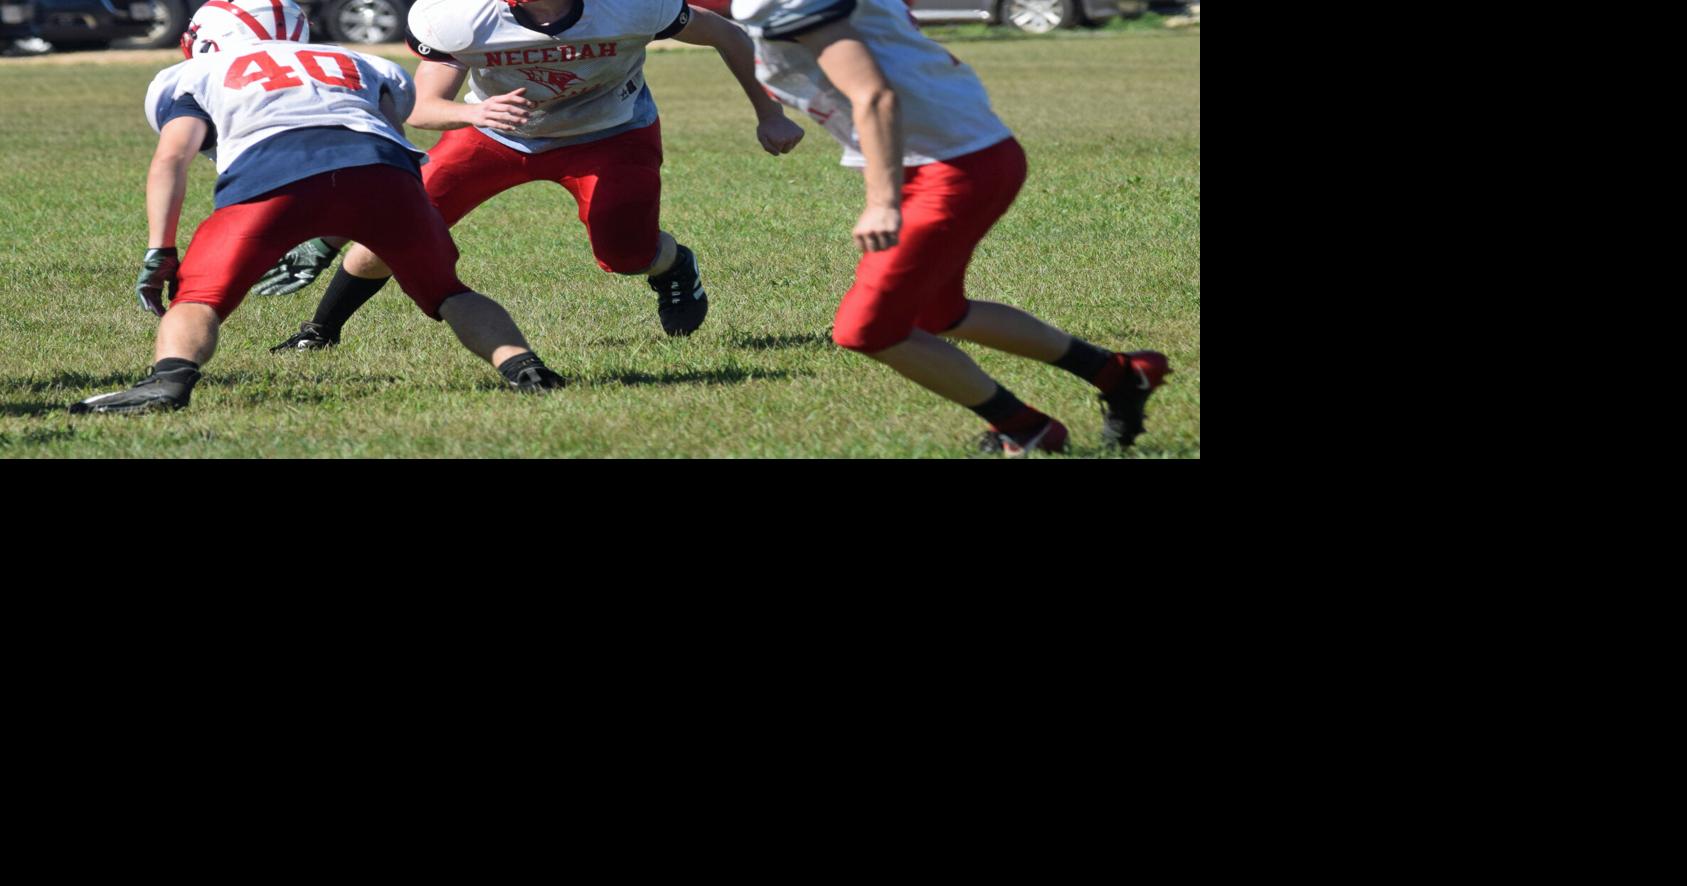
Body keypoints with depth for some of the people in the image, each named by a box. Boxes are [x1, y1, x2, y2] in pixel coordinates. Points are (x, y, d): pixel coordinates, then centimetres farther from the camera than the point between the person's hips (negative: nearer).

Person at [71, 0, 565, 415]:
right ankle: (520, 365, -3)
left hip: (267, 172, -2)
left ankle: (170, 379, -20)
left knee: (198, 300, 8)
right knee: (448, 293, 20)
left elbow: (172, 157, 15)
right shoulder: (359, 64, 40)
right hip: (378, 166, 2)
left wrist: (160, 253, 9)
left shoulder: (195, 76, 32)